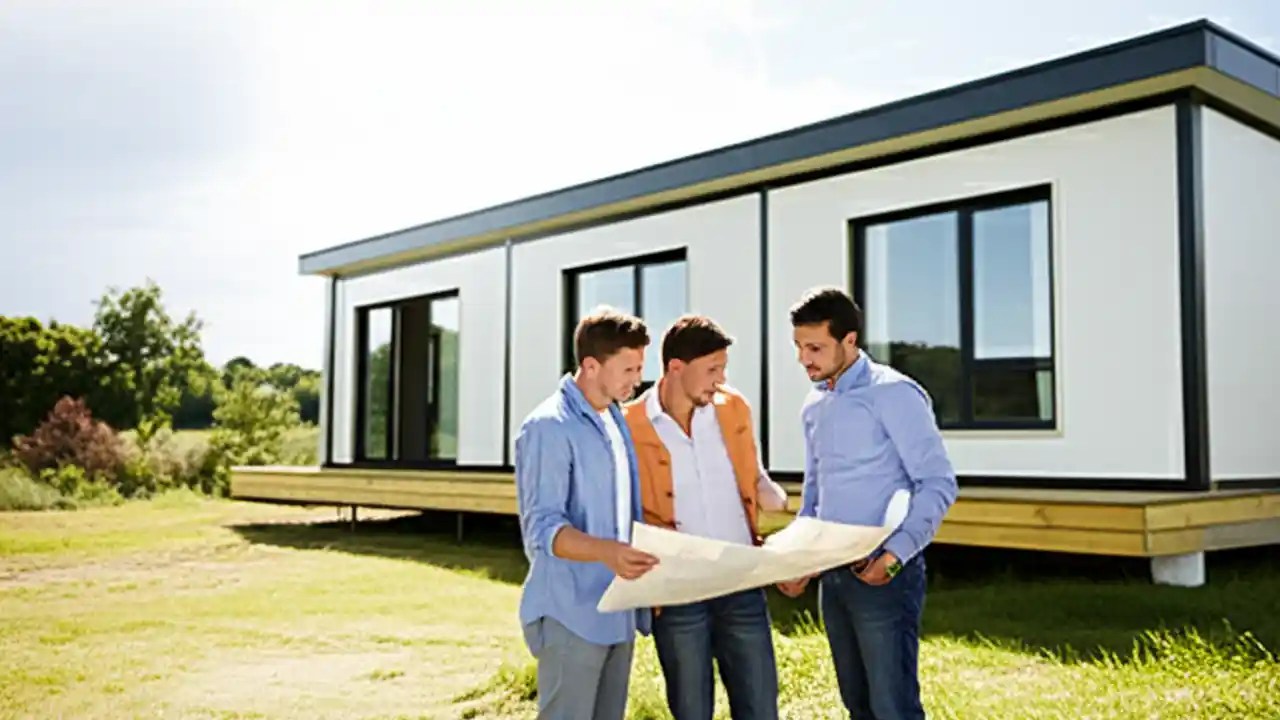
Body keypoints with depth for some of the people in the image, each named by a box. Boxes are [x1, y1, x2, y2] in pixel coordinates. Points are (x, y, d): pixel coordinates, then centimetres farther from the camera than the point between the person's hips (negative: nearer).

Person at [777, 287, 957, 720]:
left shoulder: (893, 394, -11)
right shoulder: (814, 406, 12)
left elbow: (938, 483, -14)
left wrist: (895, 555, -22)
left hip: (882, 575, -7)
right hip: (832, 575, 7)